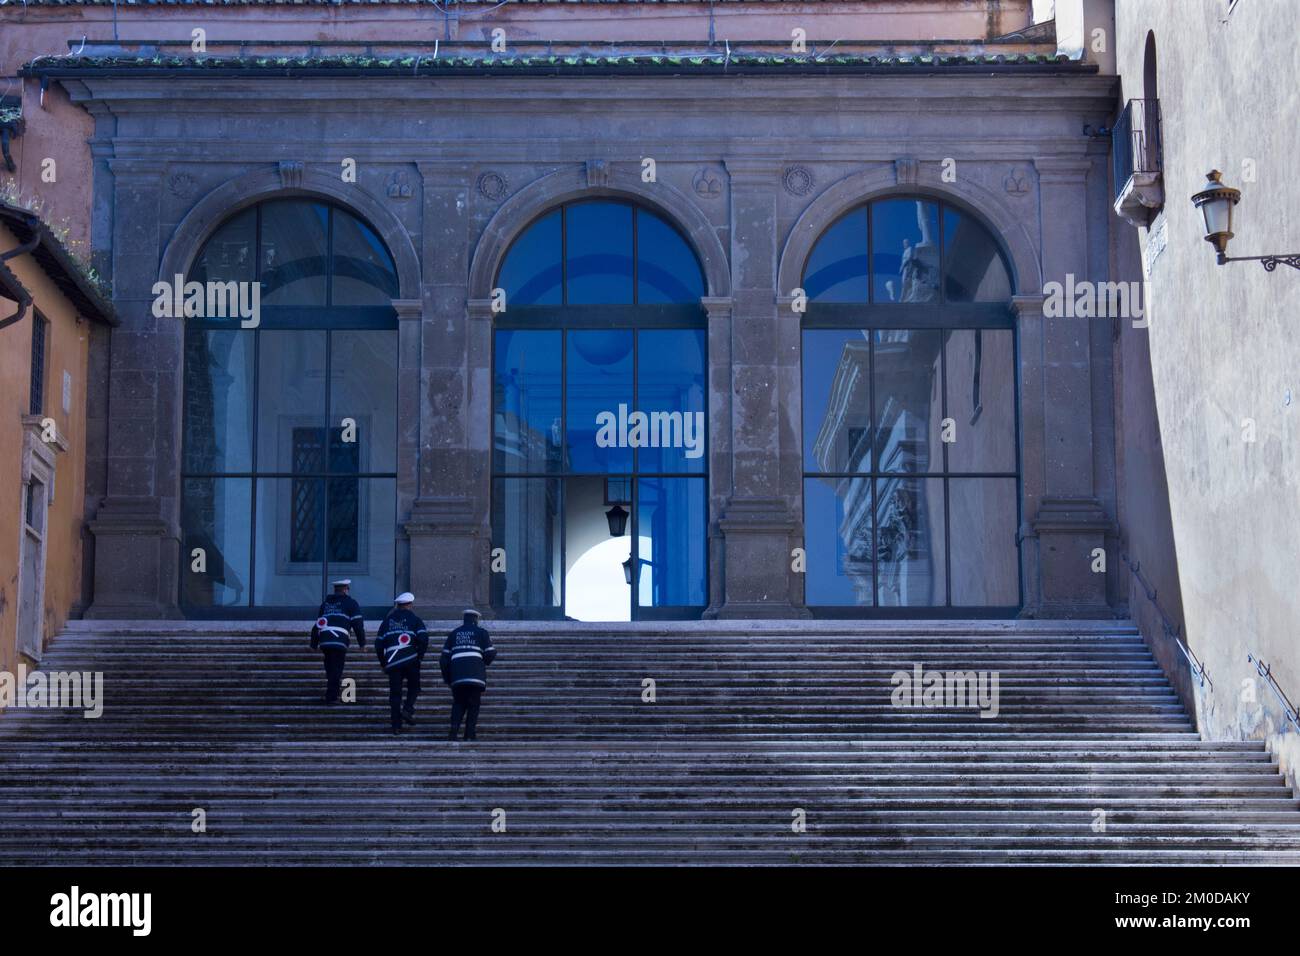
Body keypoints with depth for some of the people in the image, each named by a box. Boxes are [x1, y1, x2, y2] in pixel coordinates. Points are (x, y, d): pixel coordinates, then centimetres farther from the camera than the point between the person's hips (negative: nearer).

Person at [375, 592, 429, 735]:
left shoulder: (388, 620, 15)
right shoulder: (413, 619, 4)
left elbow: (378, 643, 13)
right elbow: (423, 638, -10)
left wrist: (383, 663, 21)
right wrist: (420, 655, 3)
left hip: (392, 662, 2)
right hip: (410, 659, -2)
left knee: (395, 693, 6)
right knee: (413, 686, 16)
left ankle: (396, 725, 2)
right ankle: (408, 709, -9)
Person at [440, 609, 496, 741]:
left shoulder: (454, 634, 18)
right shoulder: (481, 632, 8)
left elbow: (445, 657, 15)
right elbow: (490, 654, 2)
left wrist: (447, 678, 21)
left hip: (457, 676, 2)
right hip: (476, 675, -2)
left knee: (458, 704, 13)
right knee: (473, 705, 7)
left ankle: (454, 731, -5)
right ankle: (470, 735, -1)